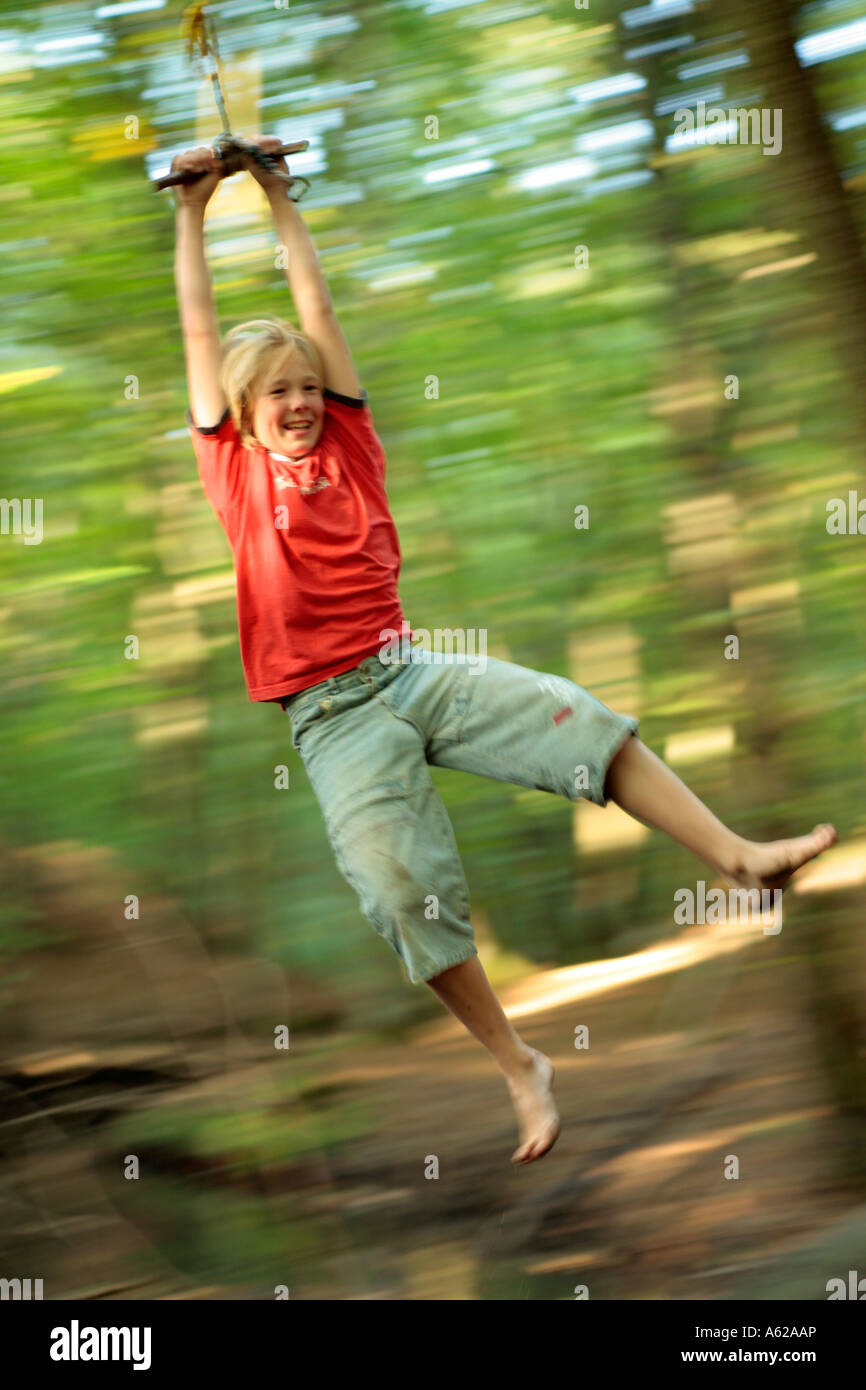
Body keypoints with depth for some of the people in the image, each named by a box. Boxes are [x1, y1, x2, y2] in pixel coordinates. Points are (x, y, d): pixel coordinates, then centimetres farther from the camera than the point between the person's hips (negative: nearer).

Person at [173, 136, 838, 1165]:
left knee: (579, 720, -16)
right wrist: (192, 213, 8)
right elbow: (201, 332, 5)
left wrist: (281, 201, 14)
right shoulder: (235, 467, 4)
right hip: (330, 714, -3)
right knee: (403, 886, -17)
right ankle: (520, 1068, -6)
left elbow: (318, 312, 12)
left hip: (411, 669, 3)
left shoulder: (347, 445, 11)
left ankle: (739, 857, -14)